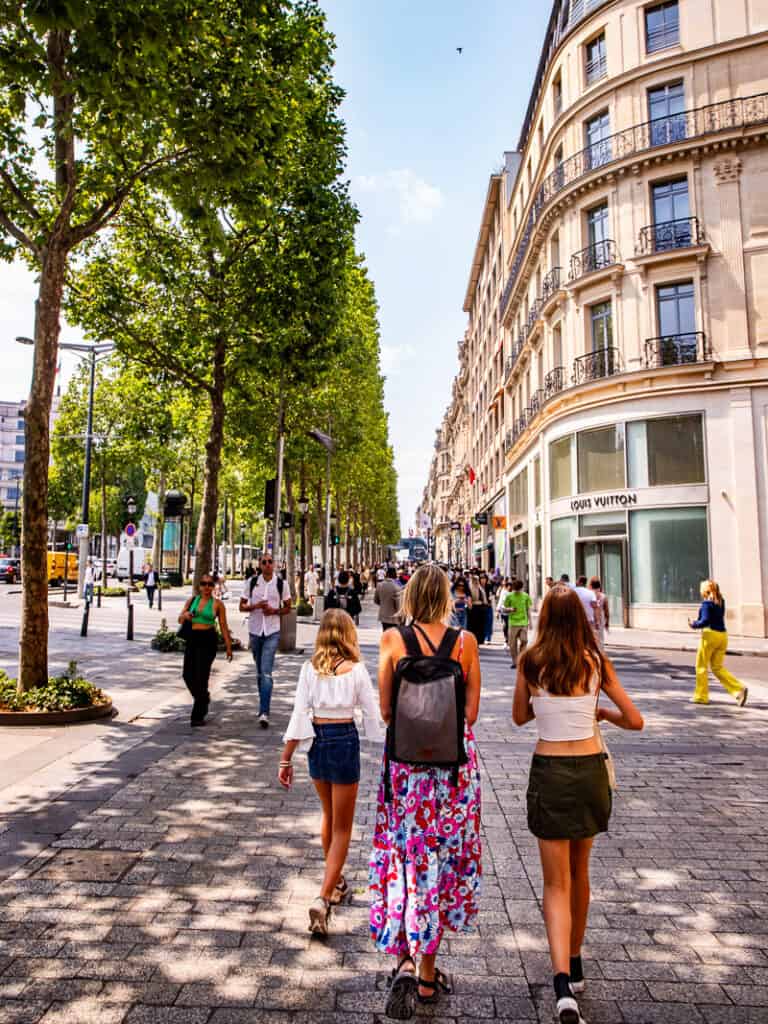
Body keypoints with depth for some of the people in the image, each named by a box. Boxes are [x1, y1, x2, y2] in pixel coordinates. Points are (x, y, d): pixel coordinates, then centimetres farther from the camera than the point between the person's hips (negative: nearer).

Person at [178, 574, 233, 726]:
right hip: (192, 638, 4)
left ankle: (198, 715, 6)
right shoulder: (192, 599, 10)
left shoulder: (217, 604, 0)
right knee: (187, 674, 4)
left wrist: (228, 647, 3)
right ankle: (203, 699, 34)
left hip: (208, 640, -4)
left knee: (201, 676, -5)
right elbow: (180, 619, 9)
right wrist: (185, 615, -15)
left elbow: (223, 627, 3)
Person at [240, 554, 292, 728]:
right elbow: (242, 606, 6)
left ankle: (264, 713, -17)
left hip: (272, 632, -3)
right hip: (255, 631, 3)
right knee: (259, 672, 16)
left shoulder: (281, 583, -2)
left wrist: (275, 611, -12)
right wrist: (255, 606, -13)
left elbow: (287, 608, 7)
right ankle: (264, 706, 32)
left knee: (266, 672, -14)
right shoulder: (252, 582, 1)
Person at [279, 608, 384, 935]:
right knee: (342, 827, 10)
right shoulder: (356, 670, -11)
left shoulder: (309, 668, -6)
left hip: (316, 742, 4)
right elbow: (372, 715, -5)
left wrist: (286, 759, 0)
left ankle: (336, 881, 41)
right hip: (344, 741, -3)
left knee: (328, 815, 26)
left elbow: (299, 715, -6)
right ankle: (323, 898, -1)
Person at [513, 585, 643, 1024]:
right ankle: (575, 964, 39)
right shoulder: (597, 662, -4)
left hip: (550, 772, -2)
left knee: (556, 883, 6)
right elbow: (635, 721, 0)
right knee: (580, 871, 22)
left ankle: (563, 984, -9)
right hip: (591, 770, 2)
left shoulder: (531, 662, -6)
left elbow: (520, 717, 7)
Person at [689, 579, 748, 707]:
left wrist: (694, 625, -4)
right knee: (718, 667, 14)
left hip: (710, 634, -7)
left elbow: (705, 621, -18)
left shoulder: (706, 603, -11)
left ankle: (701, 696, 13)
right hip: (723, 635, 7)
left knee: (701, 666, 7)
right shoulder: (721, 601, 11)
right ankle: (739, 689, -3)